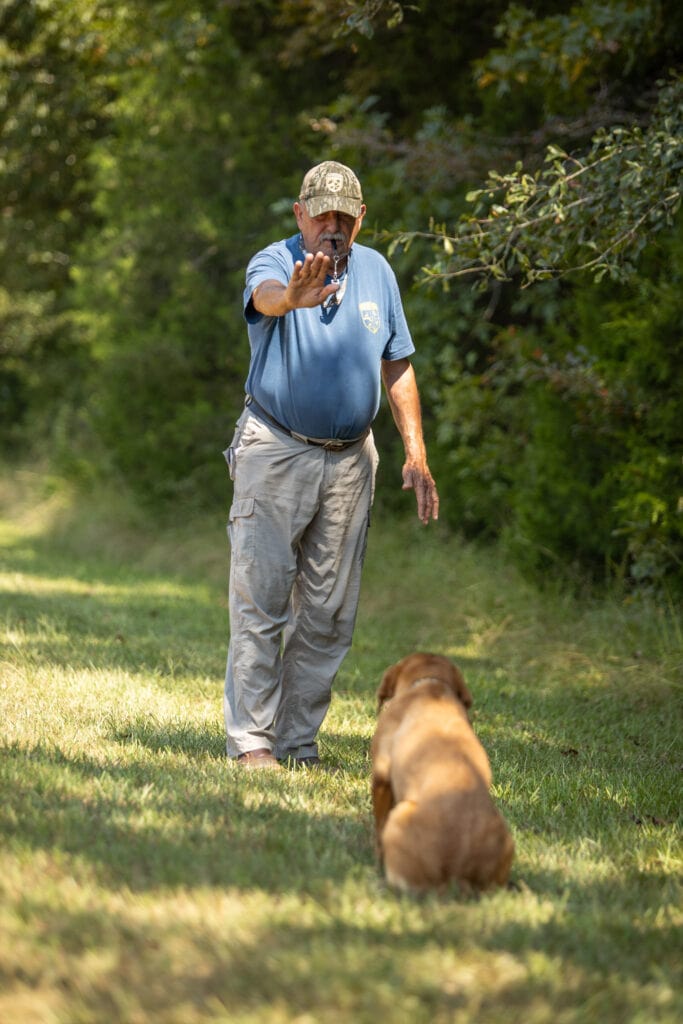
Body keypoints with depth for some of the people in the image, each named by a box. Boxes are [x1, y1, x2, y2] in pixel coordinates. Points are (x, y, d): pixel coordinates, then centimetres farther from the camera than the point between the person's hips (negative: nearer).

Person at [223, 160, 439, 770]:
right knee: (261, 601, -8)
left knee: (330, 614, 5)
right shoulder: (274, 263, -8)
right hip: (275, 451, -5)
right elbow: (266, 296, -35)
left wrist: (416, 456, 8)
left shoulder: (376, 271, 8)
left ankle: (300, 741, 12)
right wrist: (295, 297, -59)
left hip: (350, 461, 5)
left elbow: (397, 367, 14)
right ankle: (251, 740, -5)